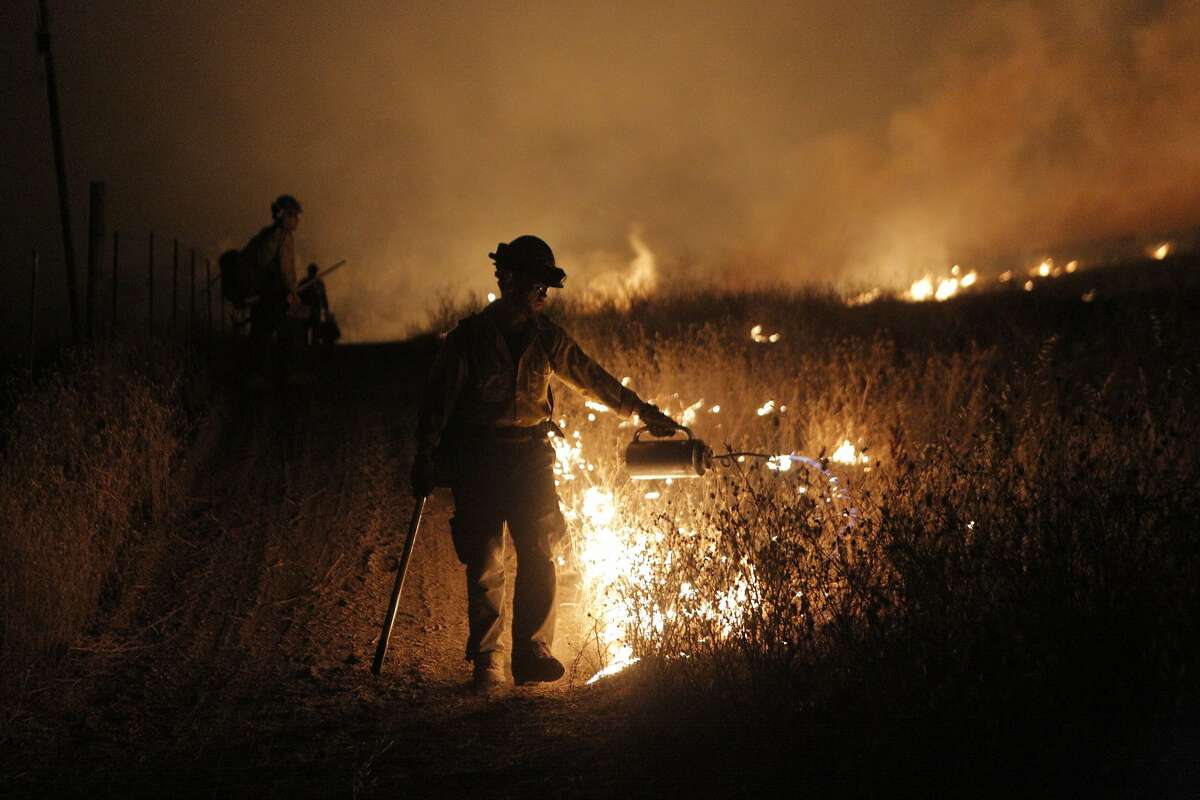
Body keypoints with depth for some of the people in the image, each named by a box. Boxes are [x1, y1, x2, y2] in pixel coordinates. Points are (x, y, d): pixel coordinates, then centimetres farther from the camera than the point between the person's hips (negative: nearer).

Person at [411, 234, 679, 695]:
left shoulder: (546, 337, 7)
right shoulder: (469, 338, -5)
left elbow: (591, 378, 17)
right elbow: (438, 401, -2)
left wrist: (643, 411, 18)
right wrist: (425, 462, -5)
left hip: (530, 457, 3)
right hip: (478, 462, -3)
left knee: (538, 555, -8)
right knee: (485, 565, -3)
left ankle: (531, 654, -3)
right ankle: (486, 664, 7)